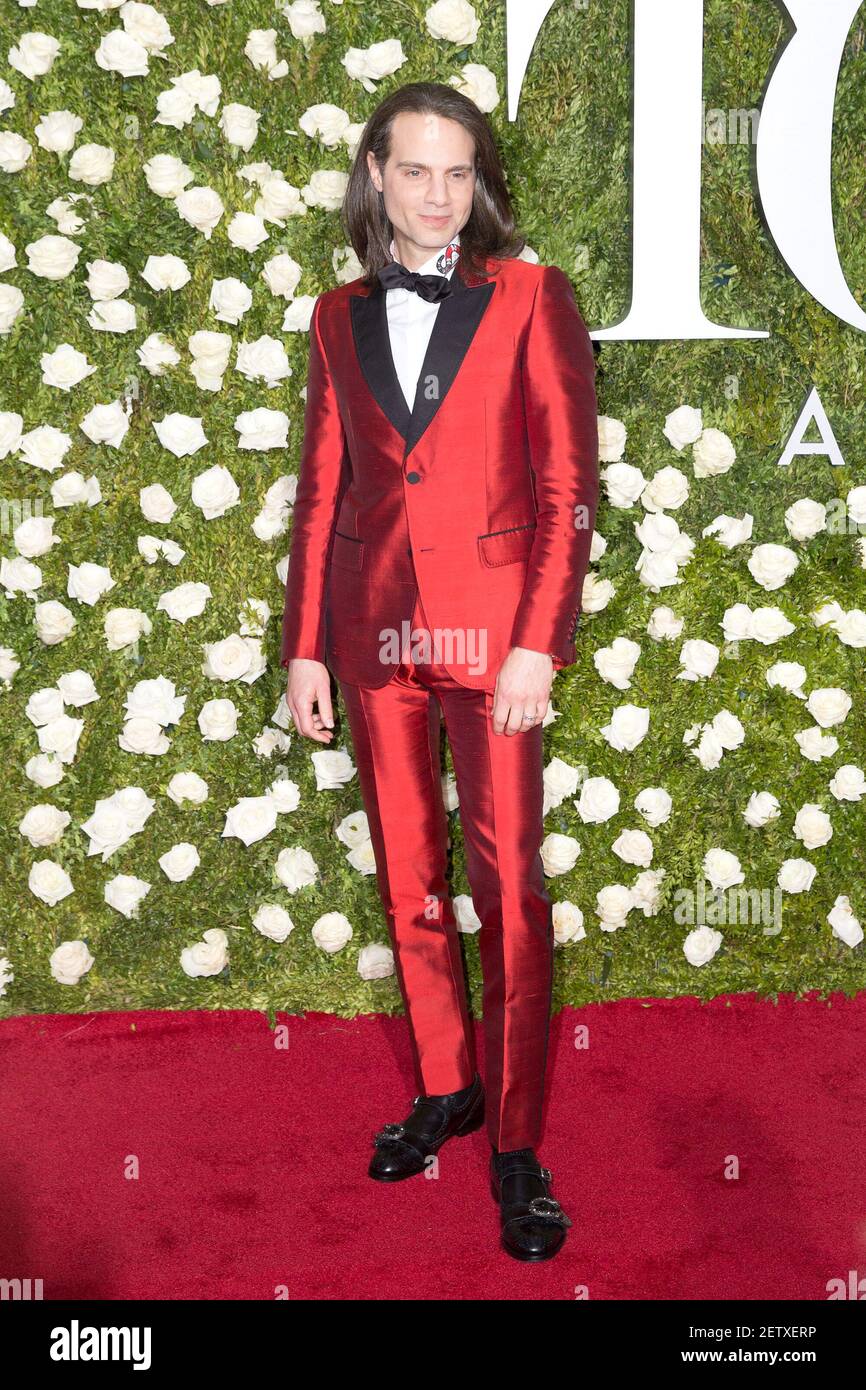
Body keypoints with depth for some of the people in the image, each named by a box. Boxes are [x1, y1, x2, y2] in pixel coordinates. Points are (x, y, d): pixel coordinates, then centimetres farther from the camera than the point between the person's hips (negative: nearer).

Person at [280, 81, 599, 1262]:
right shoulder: (340, 318, 9)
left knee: (508, 879, -2)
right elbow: (322, 492, 10)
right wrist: (306, 646, 6)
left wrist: (540, 642, -13)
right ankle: (442, 1086, 30)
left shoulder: (531, 300, -1)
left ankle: (515, 1142, 9)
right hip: (375, 626, 4)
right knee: (405, 877, 12)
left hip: (492, 626, -4)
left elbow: (569, 483, -5)